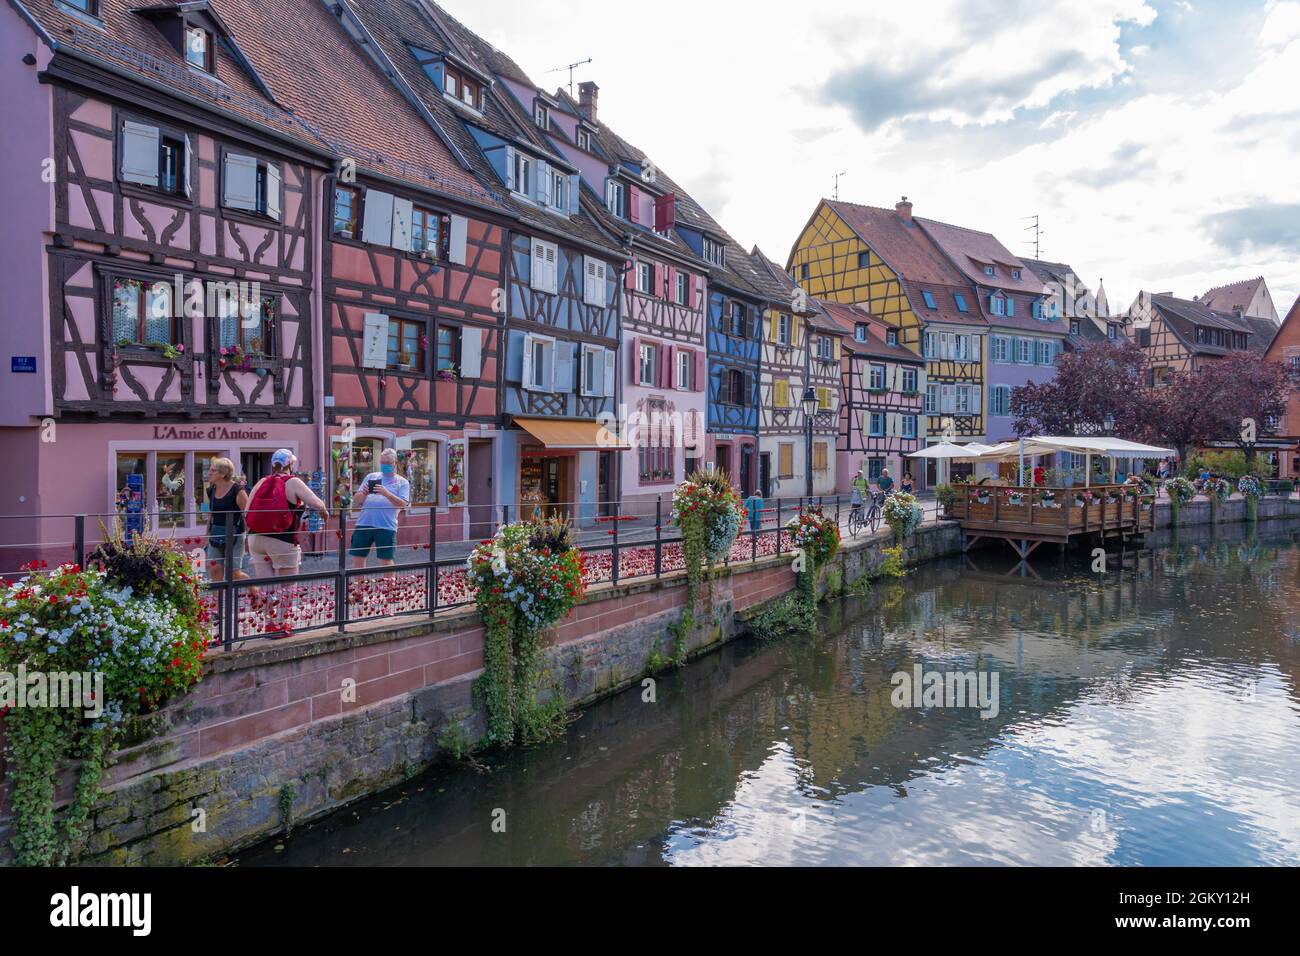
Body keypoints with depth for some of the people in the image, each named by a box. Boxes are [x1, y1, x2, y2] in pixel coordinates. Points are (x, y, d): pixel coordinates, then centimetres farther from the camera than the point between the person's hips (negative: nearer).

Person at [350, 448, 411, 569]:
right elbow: (356, 501, 14)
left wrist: (386, 493, -20)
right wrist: (363, 493, -8)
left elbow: (402, 504, -6)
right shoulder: (371, 477, 17)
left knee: (386, 561, -2)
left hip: (386, 527, -3)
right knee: (357, 559, 5)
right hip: (364, 524, 3)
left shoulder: (402, 482, 8)